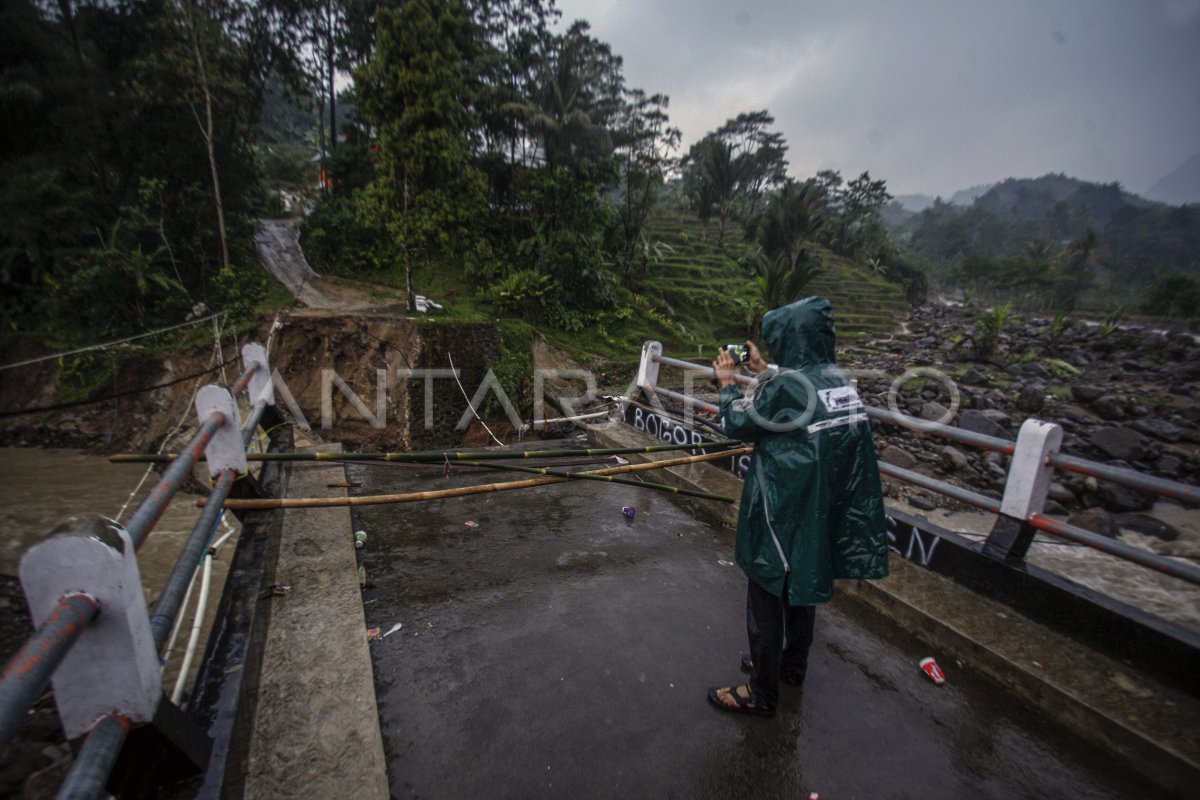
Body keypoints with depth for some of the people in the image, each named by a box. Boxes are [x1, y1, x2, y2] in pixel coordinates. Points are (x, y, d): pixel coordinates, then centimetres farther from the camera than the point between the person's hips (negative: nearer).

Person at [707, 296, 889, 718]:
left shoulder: (785, 385, -24)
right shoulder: (838, 378, -1)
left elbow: (739, 425, -10)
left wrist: (727, 382, 4)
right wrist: (761, 369, 22)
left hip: (785, 514, -8)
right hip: (824, 512, 8)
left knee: (767, 599, 9)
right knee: (803, 587, 25)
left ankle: (761, 694, 27)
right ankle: (792, 665, 46)